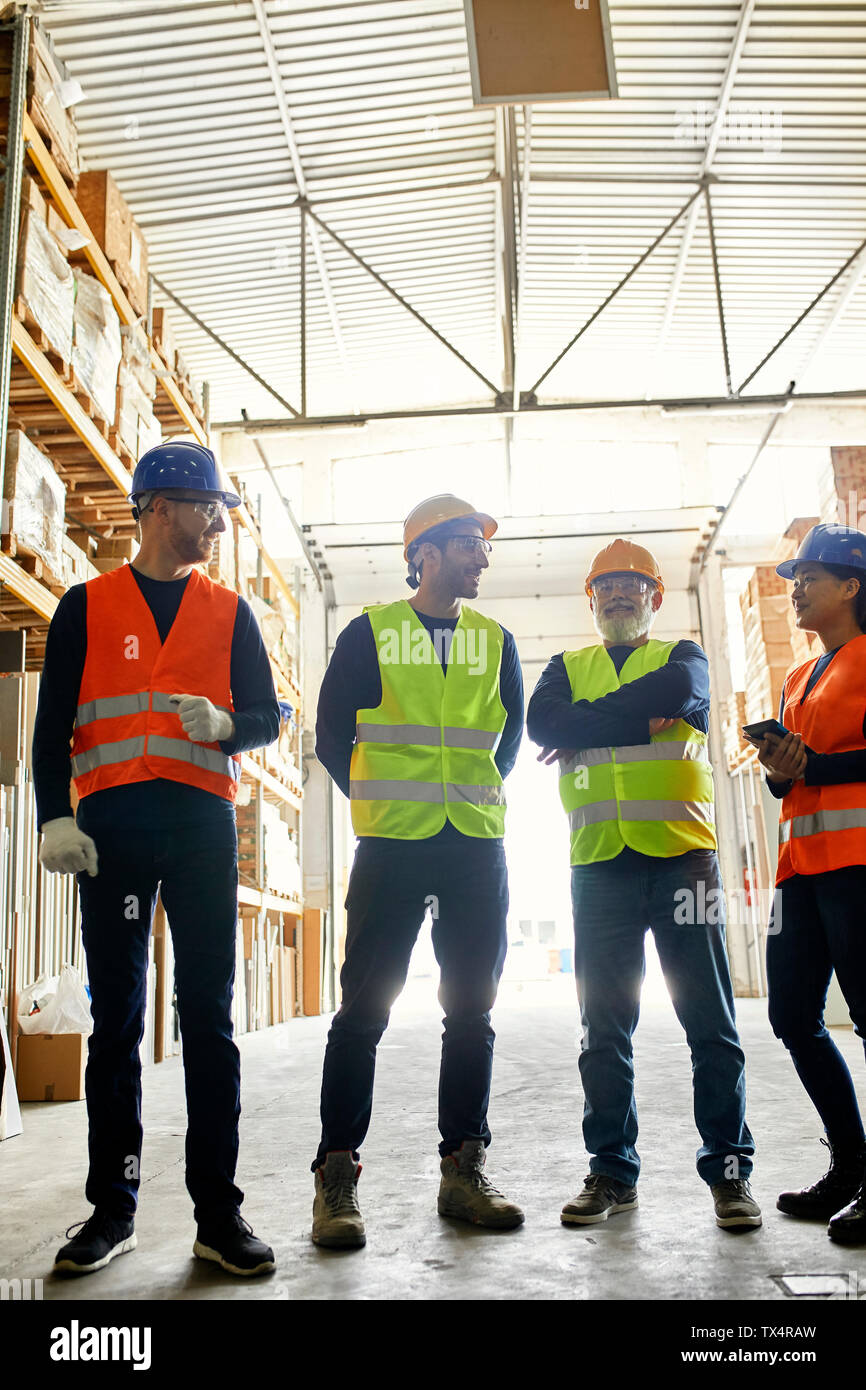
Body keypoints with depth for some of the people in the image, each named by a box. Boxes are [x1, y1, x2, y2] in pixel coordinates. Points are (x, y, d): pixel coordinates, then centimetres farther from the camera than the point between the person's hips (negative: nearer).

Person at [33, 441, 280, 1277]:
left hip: (201, 822, 1)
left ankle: (217, 1211, 7)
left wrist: (224, 722, -12)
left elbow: (266, 716, 11)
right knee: (115, 1019, 4)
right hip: (112, 824, -1)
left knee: (208, 1015, 0)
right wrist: (55, 818, -8)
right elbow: (52, 726, 5)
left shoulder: (229, 612, 15)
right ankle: (112, 1209, 15)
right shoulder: (86, 606, 11)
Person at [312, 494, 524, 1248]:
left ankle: (464, 1170, 17)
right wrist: (379, 801, 8)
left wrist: (473, 796, 13)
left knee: (472, 1010, 6)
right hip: (392, 846, -3)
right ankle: (337, 1178, 7)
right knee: (364, 1008, -3)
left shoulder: (497, 641, 14)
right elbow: (332, 732, 5)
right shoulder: (369, 633, 4)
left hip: (478, 847, 4)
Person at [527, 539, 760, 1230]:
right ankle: (613, 1170, 16)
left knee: (709, 1020, 2)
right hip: (599, 863, 2)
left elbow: (677, 691, -12)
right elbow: (543, 722, -5)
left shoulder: (681, 655, 14)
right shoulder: (568, 668, 18)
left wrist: (587, 724, -7)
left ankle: (729, 1168, 14)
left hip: (681, 853, -1)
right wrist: (642, 717, -9)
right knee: (605, 1028, 5)